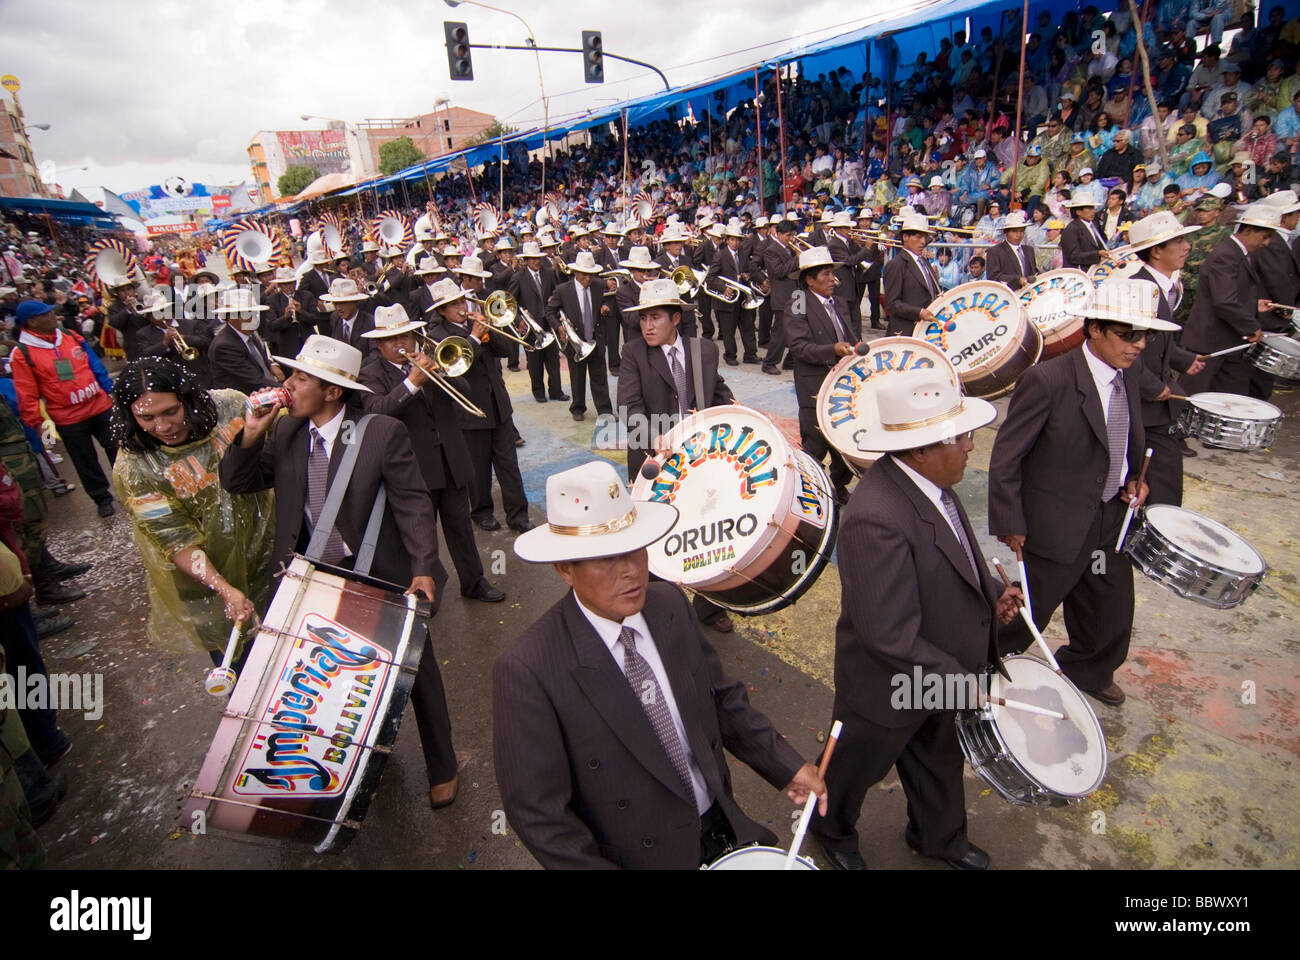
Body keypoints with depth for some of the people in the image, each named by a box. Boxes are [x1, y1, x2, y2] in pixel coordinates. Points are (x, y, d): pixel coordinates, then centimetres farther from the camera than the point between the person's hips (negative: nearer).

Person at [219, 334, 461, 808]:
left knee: (416, 671, 10)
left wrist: (423, 569, -28)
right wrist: (251, 434, -12)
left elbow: (414, 505, -18)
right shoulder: (285, 433, -1)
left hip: (382, 576, -5)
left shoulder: (383, 433, -17)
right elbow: (237, 483, 5)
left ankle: (442, 770, 33)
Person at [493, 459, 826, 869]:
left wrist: (786, 765, -1)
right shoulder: (527, 671, -27)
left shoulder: (670, 604, -10)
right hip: (642, 857, -5)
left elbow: (722, 697, 3)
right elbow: (537, 812, -20)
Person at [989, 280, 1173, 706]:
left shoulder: (1130, 372, 0)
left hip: (1111, 520, 7)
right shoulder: (1047, 380, -24)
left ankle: (1088, 672, 50)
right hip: (1057, 525, -7)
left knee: (1111, 614, 22)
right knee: (1026, 614, 8)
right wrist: (1009, 524, -15)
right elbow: (1005, 458, -18)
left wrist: (1132, 478, 1)